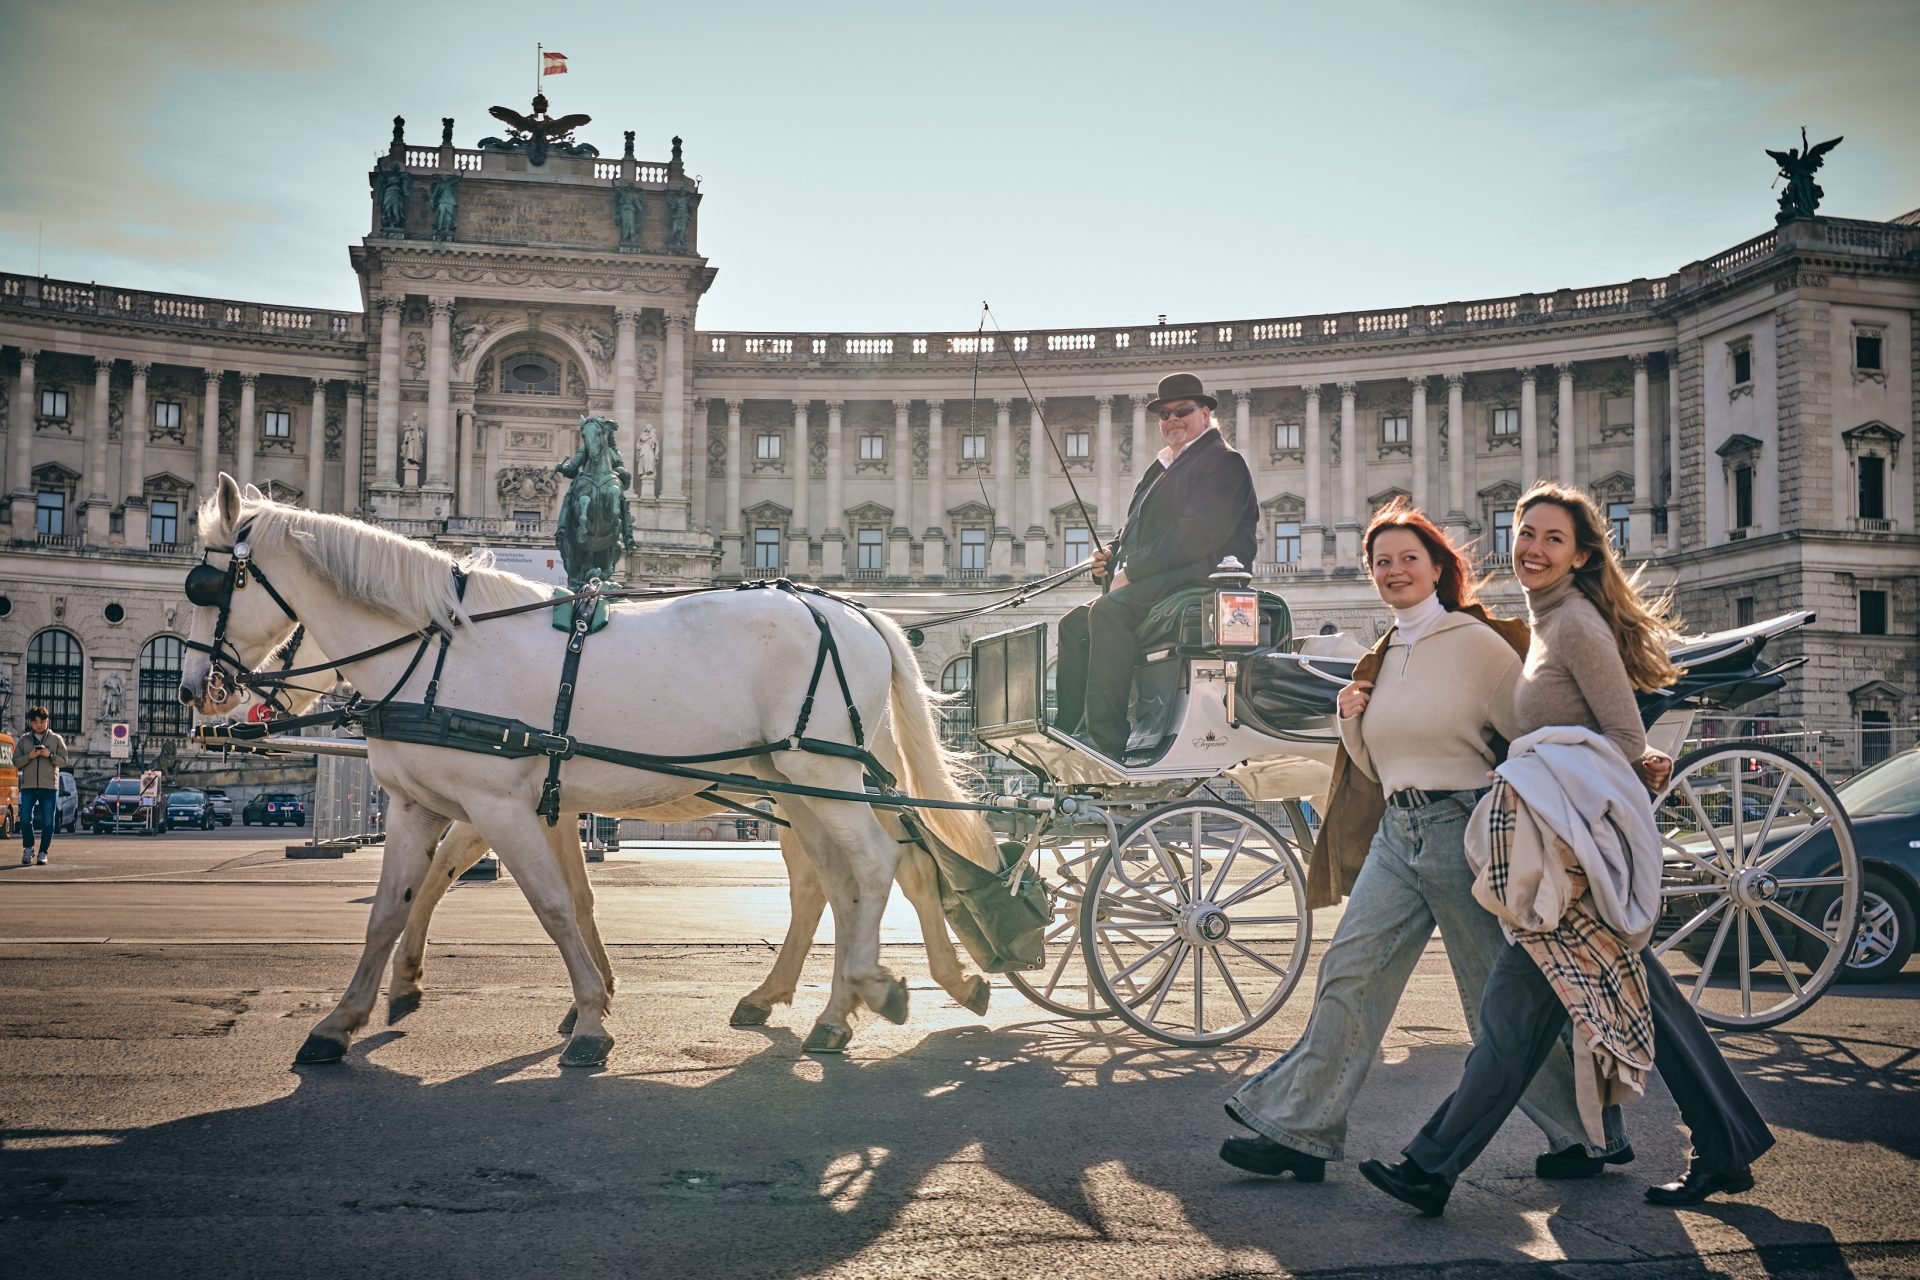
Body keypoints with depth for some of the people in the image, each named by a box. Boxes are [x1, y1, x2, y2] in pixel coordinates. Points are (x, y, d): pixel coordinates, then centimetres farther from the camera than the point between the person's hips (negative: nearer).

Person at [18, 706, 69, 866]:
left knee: (48, 822, -1)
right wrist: (29, 756, -12)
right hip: (28, 786, 1)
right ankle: (28, 849, 12)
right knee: (25, 819, -7)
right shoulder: (24, 740, 11)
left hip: (49, 787, -1)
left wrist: (50, 755, -14)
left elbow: (64, 761, 4)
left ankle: (43, 853, 8)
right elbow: (16, 761, 6)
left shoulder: (56, 739, 7)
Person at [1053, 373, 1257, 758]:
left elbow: (1199, 533, -17)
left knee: (1109, 611, -31)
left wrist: (1132, 571, -18)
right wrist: (1112, 555, 4)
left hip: (1203, 578, -10)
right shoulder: (1160, 469, 27)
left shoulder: (1224, 461, -4)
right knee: (1074, 624, 0)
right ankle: (1062, 731, -5)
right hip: (1152, 585, 10)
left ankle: (1107, 742, -36)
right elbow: (1139, 531, 29)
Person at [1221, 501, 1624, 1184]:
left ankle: (1589, 1134, 19)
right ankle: (1300, 1132, 3)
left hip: (1464, 828, -6)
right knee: (1349, 973, -1)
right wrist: (1351, 720, 1)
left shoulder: (1477, 641, -5)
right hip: (1396, 832, 6)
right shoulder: (1382, 659, 15)